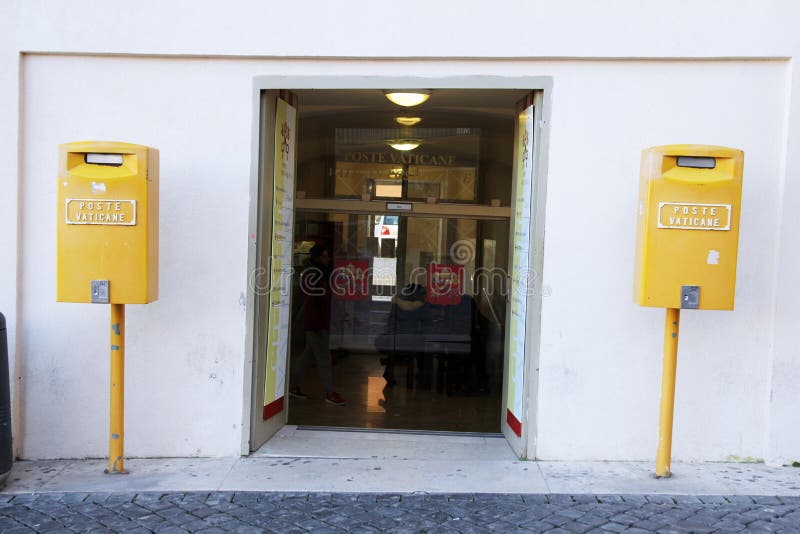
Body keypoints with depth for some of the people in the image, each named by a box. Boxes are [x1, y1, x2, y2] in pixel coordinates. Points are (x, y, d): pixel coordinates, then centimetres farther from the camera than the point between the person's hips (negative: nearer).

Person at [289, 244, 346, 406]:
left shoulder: (321, 273, 15)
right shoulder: (312, 274, -15)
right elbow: (311, 301, -21)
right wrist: (317, 325, -23)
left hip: (321, 322, 10)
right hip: (315, 323, -10)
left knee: (308, 354, 16)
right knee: (324, 358, -5)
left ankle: (292, 385, 25)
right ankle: (330, 393, 1)